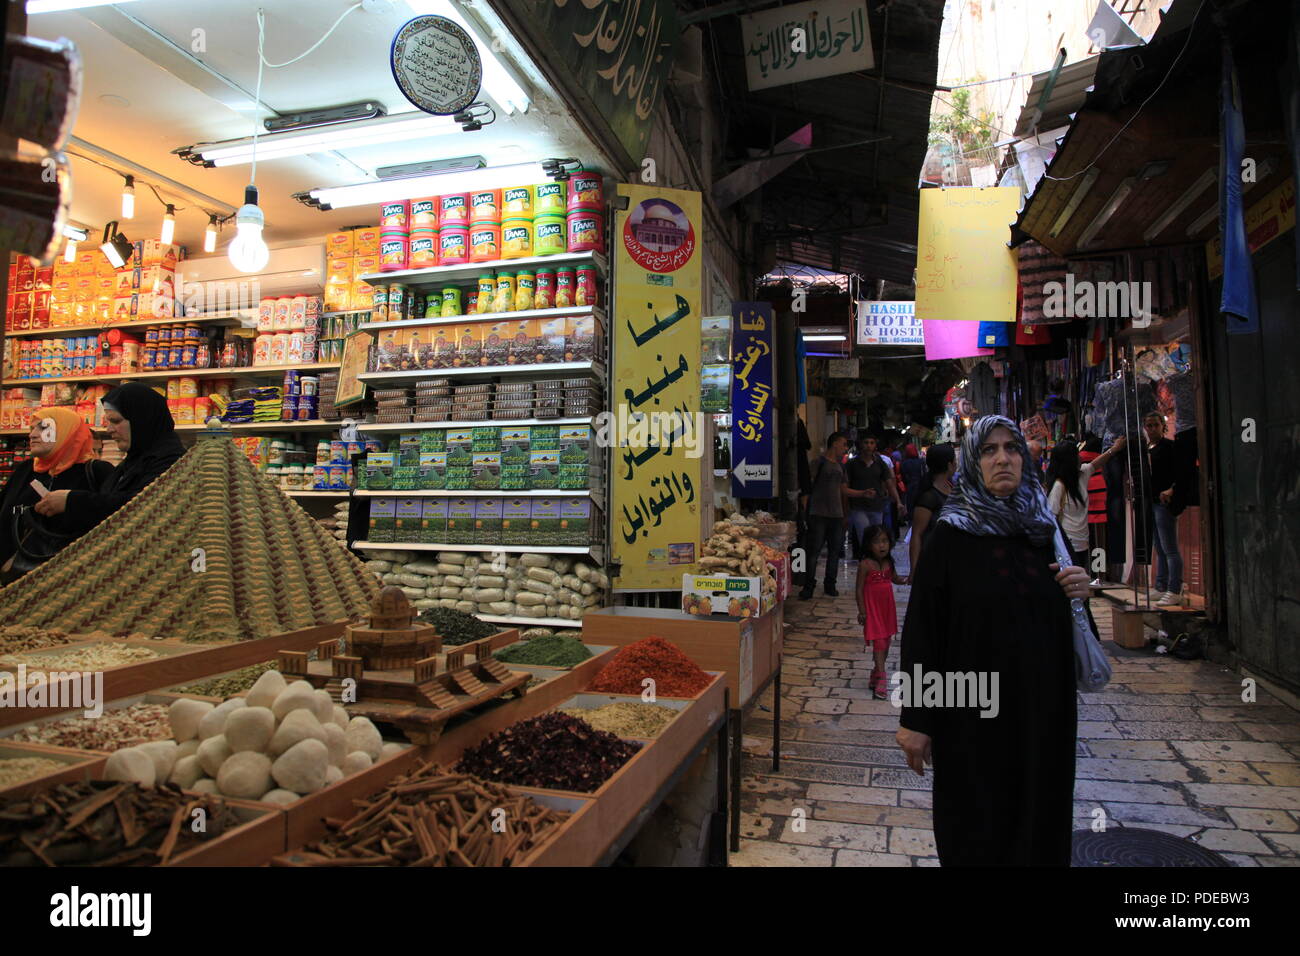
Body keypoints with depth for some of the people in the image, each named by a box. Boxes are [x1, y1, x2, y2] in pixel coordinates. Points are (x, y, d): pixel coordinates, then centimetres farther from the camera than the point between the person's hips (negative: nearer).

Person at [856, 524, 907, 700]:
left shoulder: (888, 562, 2)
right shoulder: (865, 564, -17)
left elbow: (895, 578, 18)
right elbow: (859, 589, -13)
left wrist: (907, 579, -4)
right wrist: (862, 611, -14)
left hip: (887, 607, 6)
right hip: (873, 608, -6)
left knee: (886, 640, 13)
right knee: (878, 641, -8)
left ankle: (876, 673, 29)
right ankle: (880, 680, -7)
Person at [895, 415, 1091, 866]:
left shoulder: (1041, 528, 6)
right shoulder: (951, 535, -10)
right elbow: (921, 627, -14)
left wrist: (1077, 590, -4)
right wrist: (915, 718, -16)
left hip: (1042, 706, 5)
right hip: (973, 711, -4)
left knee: (1039, 816, 15)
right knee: (976, 829, 8)